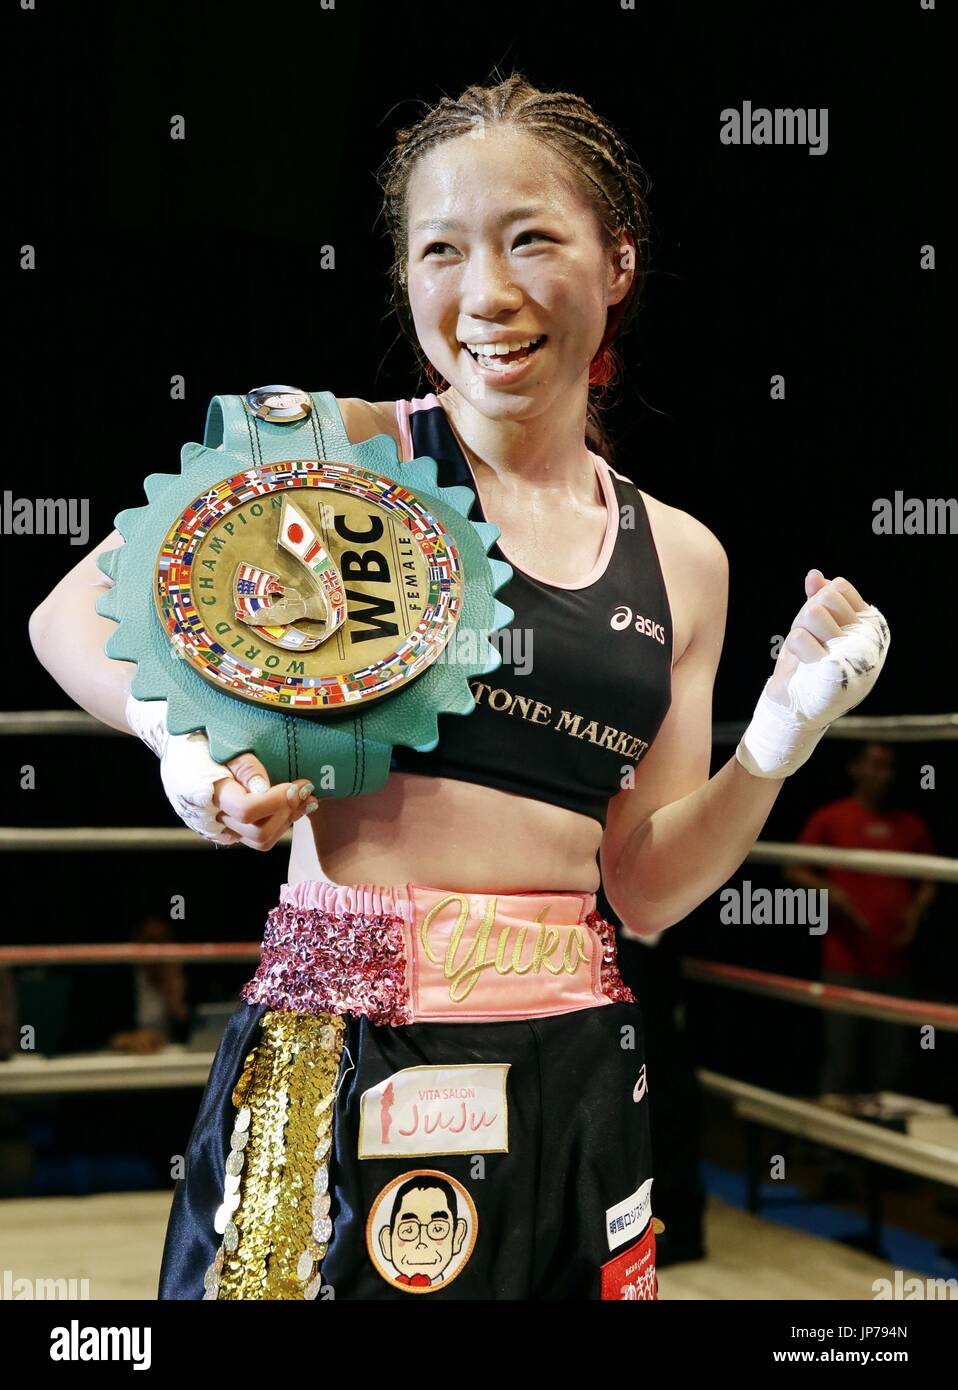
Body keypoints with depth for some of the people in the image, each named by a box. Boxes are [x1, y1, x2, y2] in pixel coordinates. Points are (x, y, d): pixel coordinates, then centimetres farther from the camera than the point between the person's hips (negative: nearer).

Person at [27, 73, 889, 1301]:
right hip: (341, 1059, -4)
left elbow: (646, 888, 9)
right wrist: (189, 732, -19)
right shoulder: (338, 450, -4)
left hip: (576, 1071, 4)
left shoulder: (680, 559, 8)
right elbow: (73, 617, -1)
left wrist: (782, 737, -5)